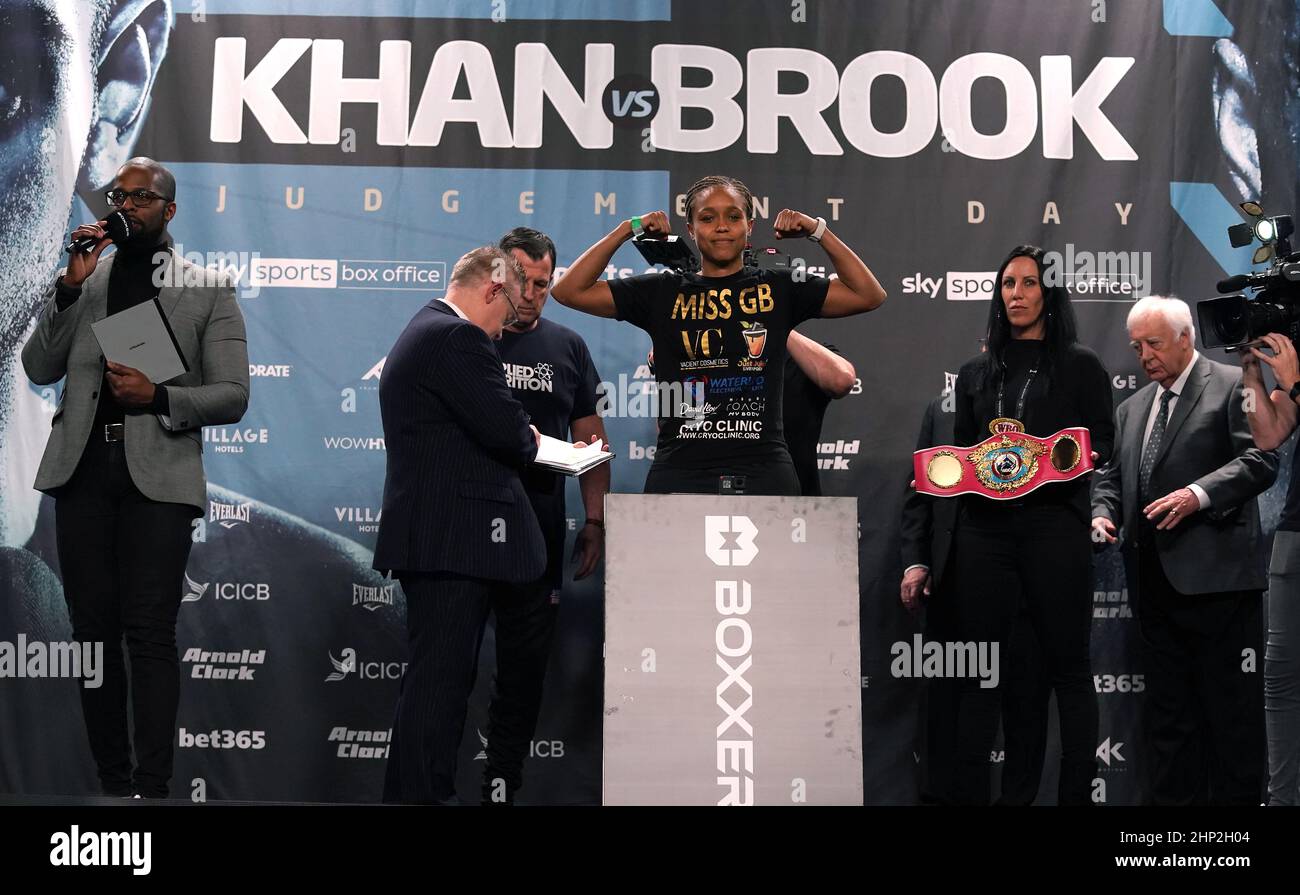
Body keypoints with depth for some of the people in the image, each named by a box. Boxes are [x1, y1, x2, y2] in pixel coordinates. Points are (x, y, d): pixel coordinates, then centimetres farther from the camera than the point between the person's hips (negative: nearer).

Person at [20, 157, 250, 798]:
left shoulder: (208, 291, 7)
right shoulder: (83, 278, 15)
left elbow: (233, 396, 2)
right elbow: (39, 369, 6)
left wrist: (158, 396, -14)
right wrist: (70, 286, -5)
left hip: (158, 474, -3)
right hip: (83, 470, 3)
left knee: (150, 634, -7)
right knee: (94, 631, 6)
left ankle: (151, 787, -4)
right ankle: (111, 782, 15)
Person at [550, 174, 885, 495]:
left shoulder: (778, 288, 9)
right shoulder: (663, 292, 9)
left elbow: (869, 295, 6)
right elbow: (569, 291, 6)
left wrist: (818, 231, 1)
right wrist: (628, 230, 2)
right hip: (679, 474, 0)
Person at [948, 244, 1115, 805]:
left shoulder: (1080, 365, 7)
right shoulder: (976, 371, 17)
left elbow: (1103, 443, 3)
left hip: (1054, 525, -3)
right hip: (984, 528, 3)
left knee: (1067, 665, 1)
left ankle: (1076, 793, 7)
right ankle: (971, 793, 9)